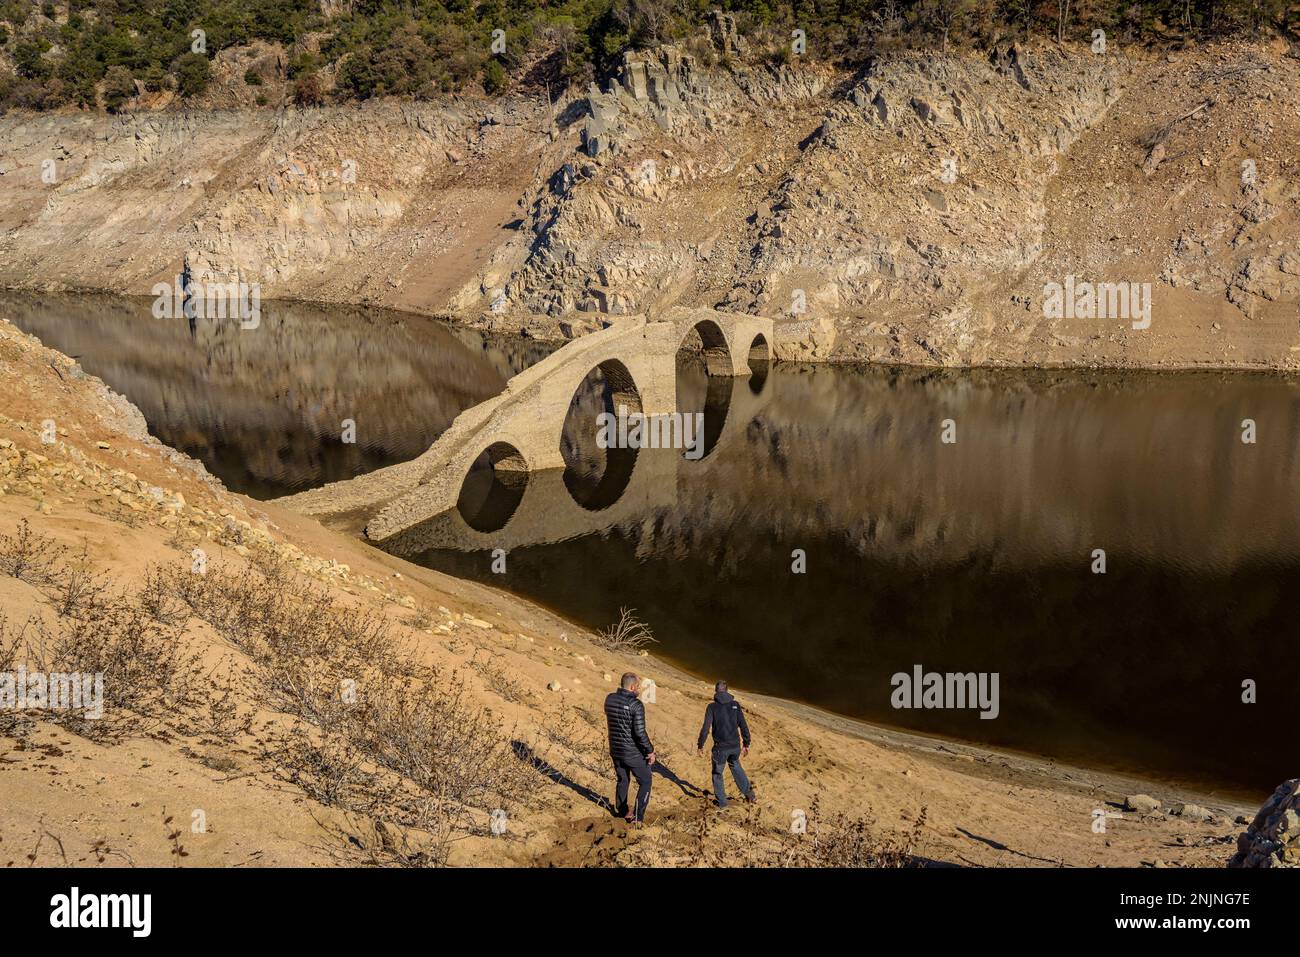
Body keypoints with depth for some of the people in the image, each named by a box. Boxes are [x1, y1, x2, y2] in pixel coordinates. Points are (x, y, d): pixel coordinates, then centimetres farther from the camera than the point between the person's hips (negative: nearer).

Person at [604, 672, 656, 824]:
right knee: (645, 782, 13)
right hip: (634, 753, -6)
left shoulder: (609, 699, -4)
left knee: (623, 780, 26)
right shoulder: (636, 705, -23)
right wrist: (650, 751, -12)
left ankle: (622, 811, 39)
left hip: (615, 750, 6)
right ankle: (637, 817, 11)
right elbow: (640, 732, -25)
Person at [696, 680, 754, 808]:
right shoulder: (735, 704, 0)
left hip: (721, 747, -4)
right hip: (735, 746, 4)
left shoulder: (712, 706, -9)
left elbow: (706, 728, -13)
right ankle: (748, 790, 24)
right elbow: (743, 725, 0)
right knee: (735, 766, 30)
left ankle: (722, 802, 21)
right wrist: (746, 744, 9)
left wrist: (700, 745, -3)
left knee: (717, 773, 15)